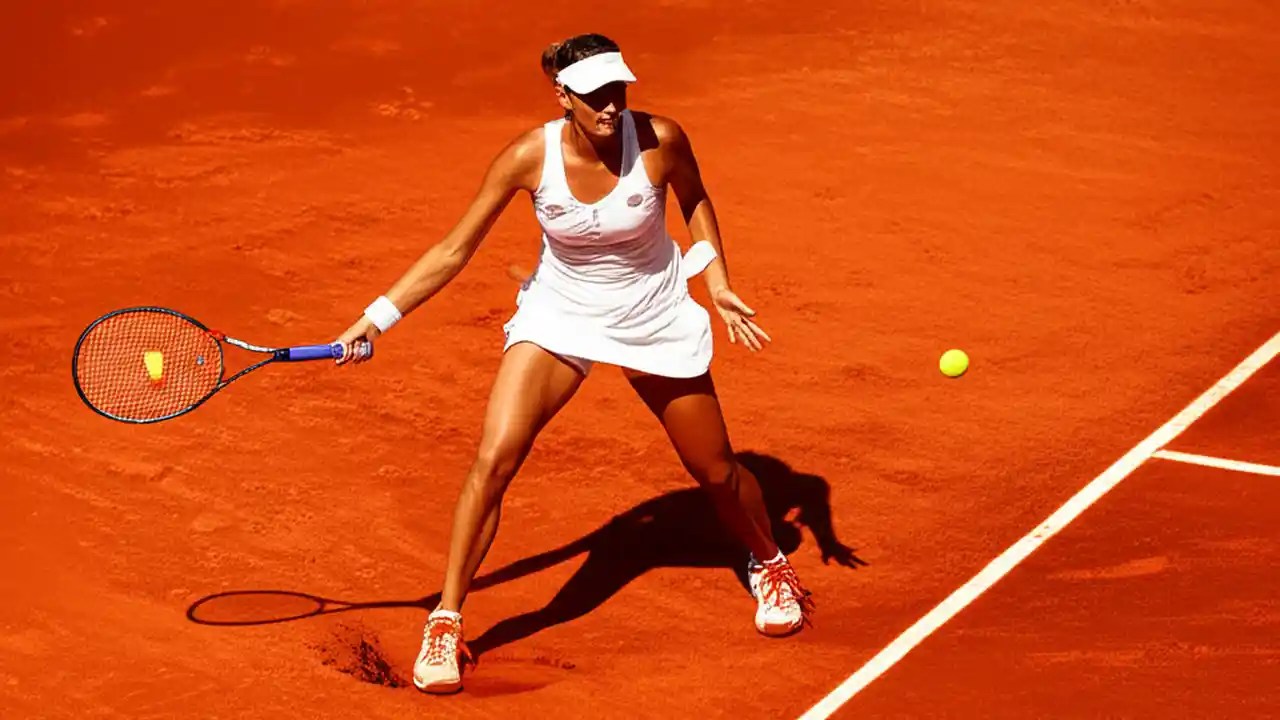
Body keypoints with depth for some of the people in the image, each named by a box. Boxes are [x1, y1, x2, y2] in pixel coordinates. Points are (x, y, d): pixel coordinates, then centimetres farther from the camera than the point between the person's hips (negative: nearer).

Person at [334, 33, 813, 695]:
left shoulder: (659, 140, -23)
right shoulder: (528, 158, -23)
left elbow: (695, 200, 1)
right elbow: (454, 251, -15)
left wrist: (719, 288, -7)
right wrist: (376, 318, -21)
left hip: (656, 320, 1)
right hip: (560, 314, 0)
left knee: (717, 472, 10)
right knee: (493, 459, -18)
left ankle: (770, 565, 45)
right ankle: (446, 621, -2)